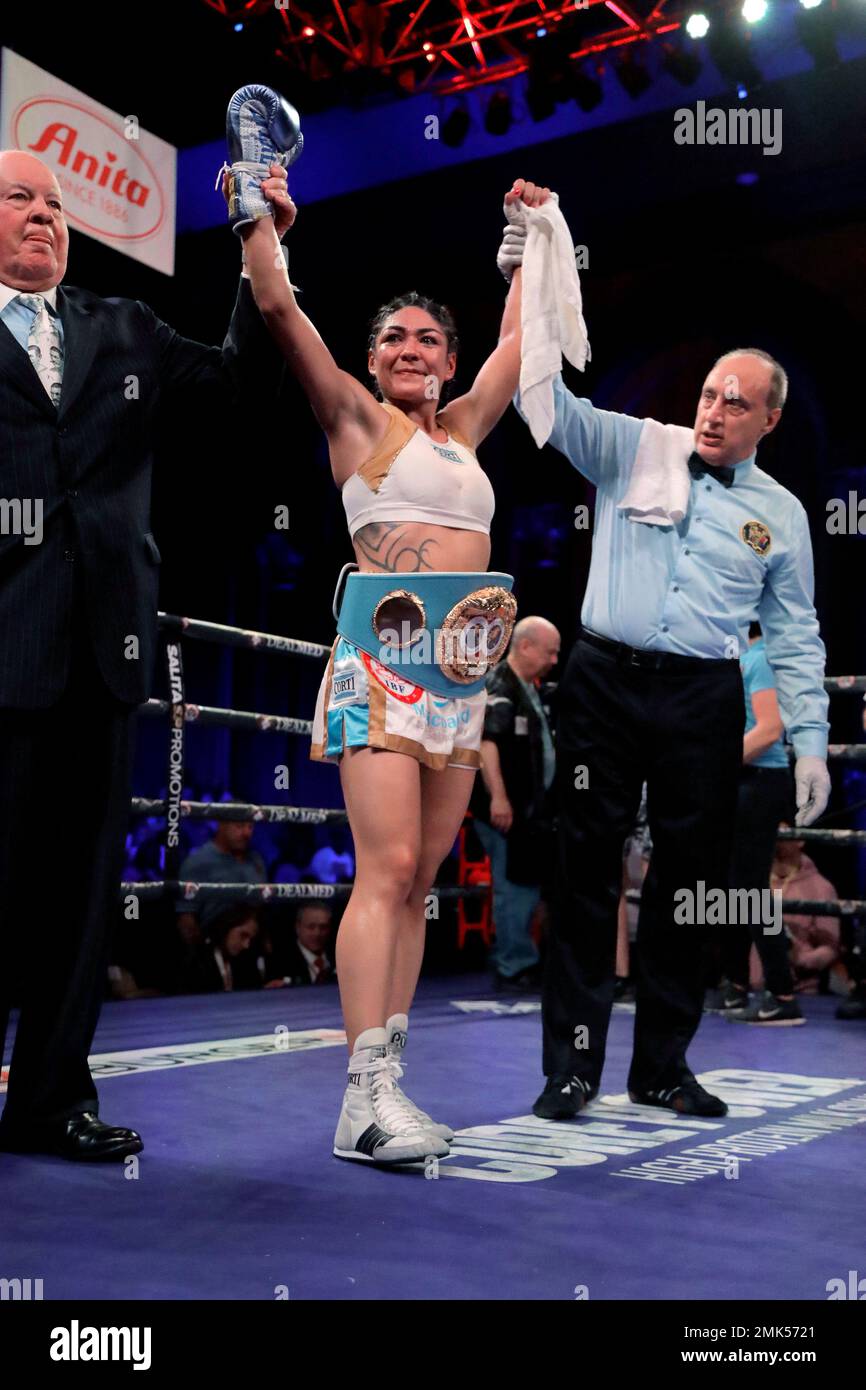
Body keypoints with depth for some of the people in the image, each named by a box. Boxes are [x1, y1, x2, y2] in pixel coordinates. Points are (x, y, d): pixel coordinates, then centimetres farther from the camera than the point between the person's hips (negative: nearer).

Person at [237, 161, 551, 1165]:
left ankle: (386, 1087, 6)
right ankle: (366, 1098, -14)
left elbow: (519, 337, 33)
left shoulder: (461, 428, 23)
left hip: (460, 672, 6)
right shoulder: (355, 415, 8)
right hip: (385, 656, -6)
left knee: (420, 880, 3)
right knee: (386, 869, -15)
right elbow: (278, 308, 0)